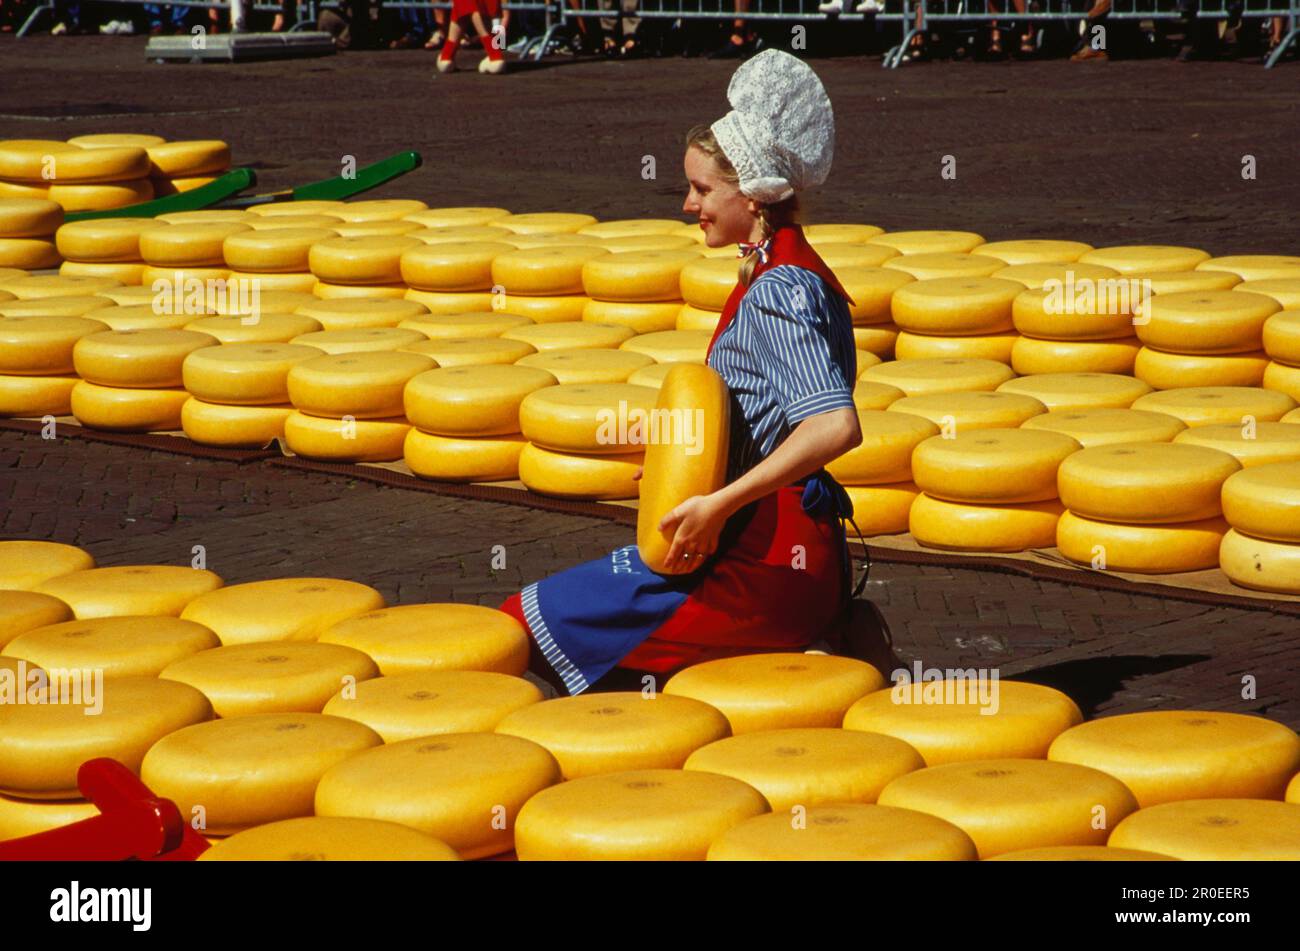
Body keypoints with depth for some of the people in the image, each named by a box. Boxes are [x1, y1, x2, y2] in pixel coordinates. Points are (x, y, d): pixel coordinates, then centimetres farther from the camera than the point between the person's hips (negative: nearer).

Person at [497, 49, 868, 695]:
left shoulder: (776, 290, -15)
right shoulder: (788, 276, 14)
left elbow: (836, 425, -29)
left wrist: (719, 504, -27)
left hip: (766, 558, -10)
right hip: (797, 546, 10)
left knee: (531, 621, -8)